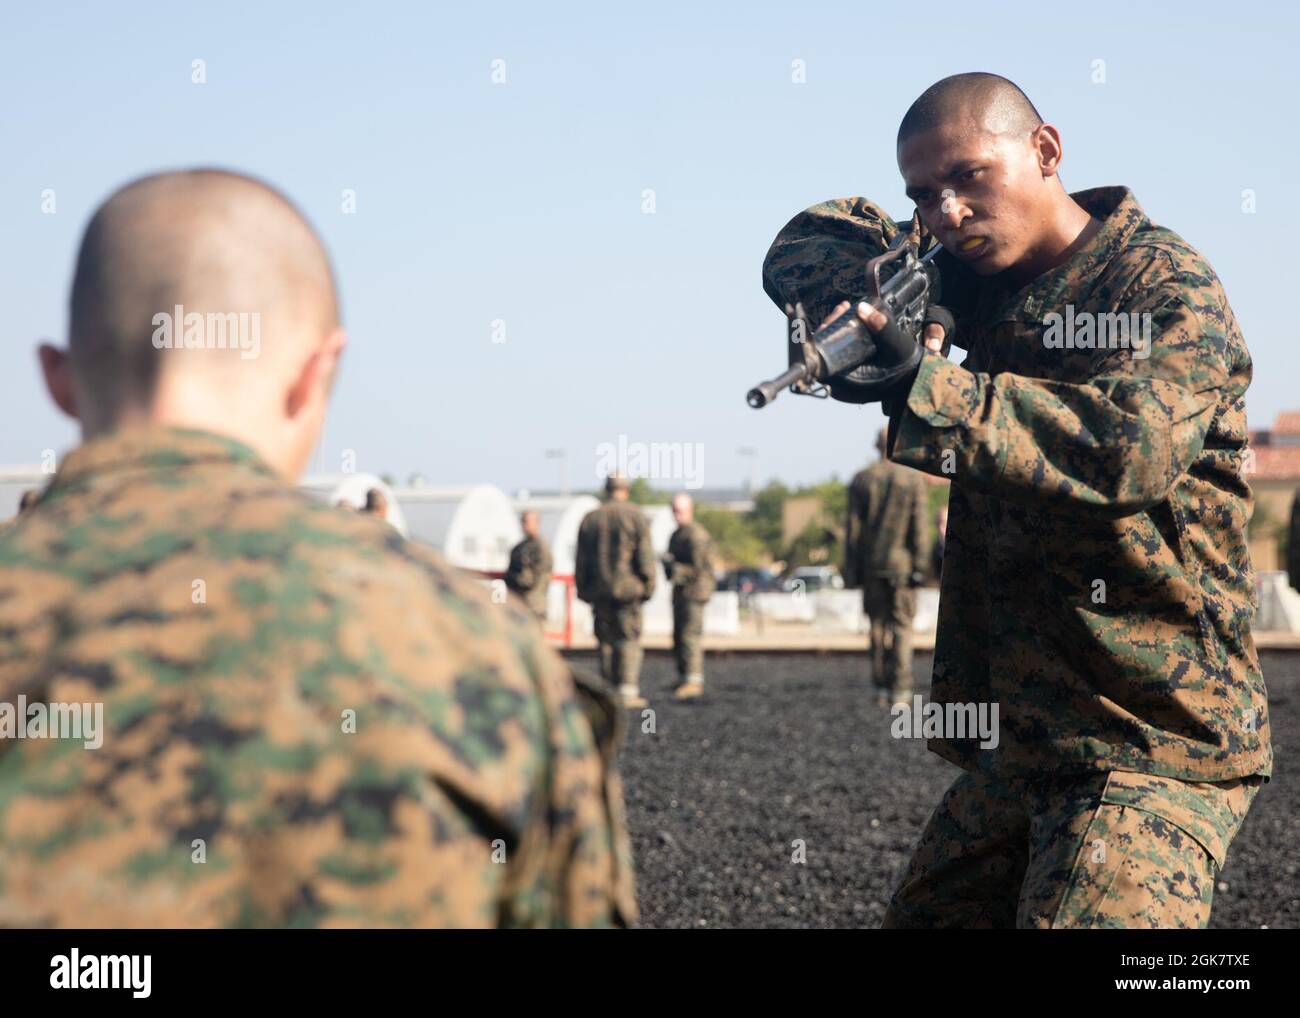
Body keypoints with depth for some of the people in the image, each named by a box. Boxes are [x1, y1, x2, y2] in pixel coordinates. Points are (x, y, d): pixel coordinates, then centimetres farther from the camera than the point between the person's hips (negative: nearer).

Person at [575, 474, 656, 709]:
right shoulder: (636, 516, -3)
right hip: (627, 588, -4)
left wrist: (583, 590, 15)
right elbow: (645, 557, -7)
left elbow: (581, 561, 10)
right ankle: (628, 691, -9)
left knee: (606, 641, 10)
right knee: (629, 639, -2)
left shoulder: (589, 519, 9)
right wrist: (648, 586, -1)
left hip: (599, 590, 4)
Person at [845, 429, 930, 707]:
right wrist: (920, 566, -5)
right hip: (902, 564, -2)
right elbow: (919, 527, -7)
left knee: (878, 626, 11)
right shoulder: (913, 480, -3)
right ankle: (900, 689, -6)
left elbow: (853, 527, 1)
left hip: (872, 566, 2)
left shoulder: (860, 480, 3)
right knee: (901, 626, 1)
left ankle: (881, 688, 11)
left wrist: (852, 569, 3)